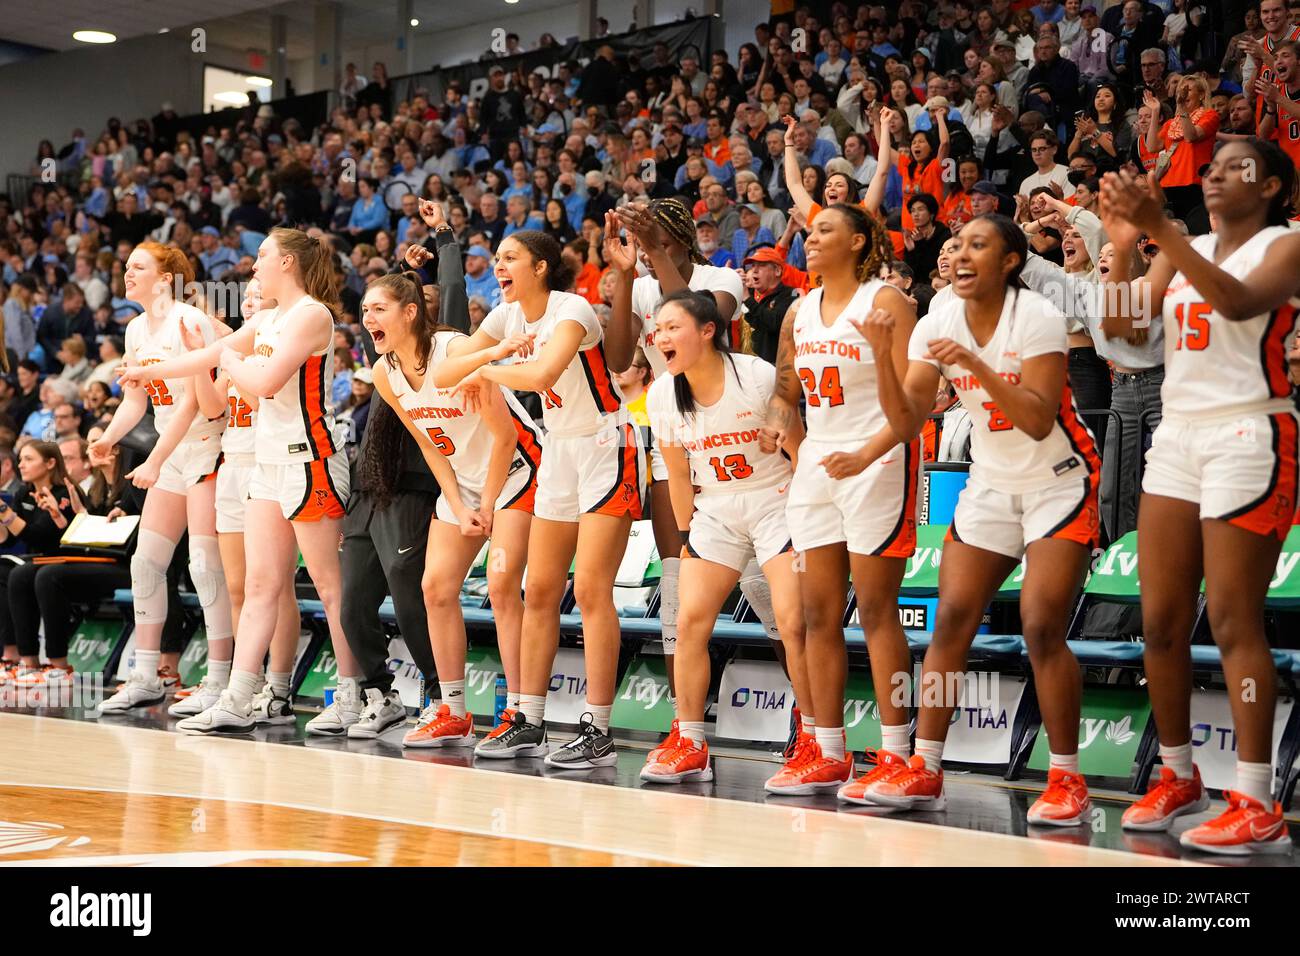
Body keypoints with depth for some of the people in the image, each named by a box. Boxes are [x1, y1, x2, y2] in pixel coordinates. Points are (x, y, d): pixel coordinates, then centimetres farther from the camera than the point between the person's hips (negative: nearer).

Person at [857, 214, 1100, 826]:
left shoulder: (1038, 318, -18)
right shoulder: (938, 325, -3)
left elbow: (1039, 421, -26)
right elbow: (907, 423, -8)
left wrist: (976, 364, -32)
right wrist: (883, 357, -22)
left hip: (1059, 483, -5)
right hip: (991, 483, 5)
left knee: (1041, 630, -15)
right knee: (950, 622, -2)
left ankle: (1067, 780, -4)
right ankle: (924, 771, 5)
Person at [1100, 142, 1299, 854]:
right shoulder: (1182, 251, 16)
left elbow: (1238, 301, -23)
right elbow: (1121, 322, 5)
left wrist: (1160, 229, -28)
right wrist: (1123, 246, -10)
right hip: (1177, 435, 7)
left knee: (1234, 623, -11)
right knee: (1161, 623, 5)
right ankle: (1178, 777, 19)